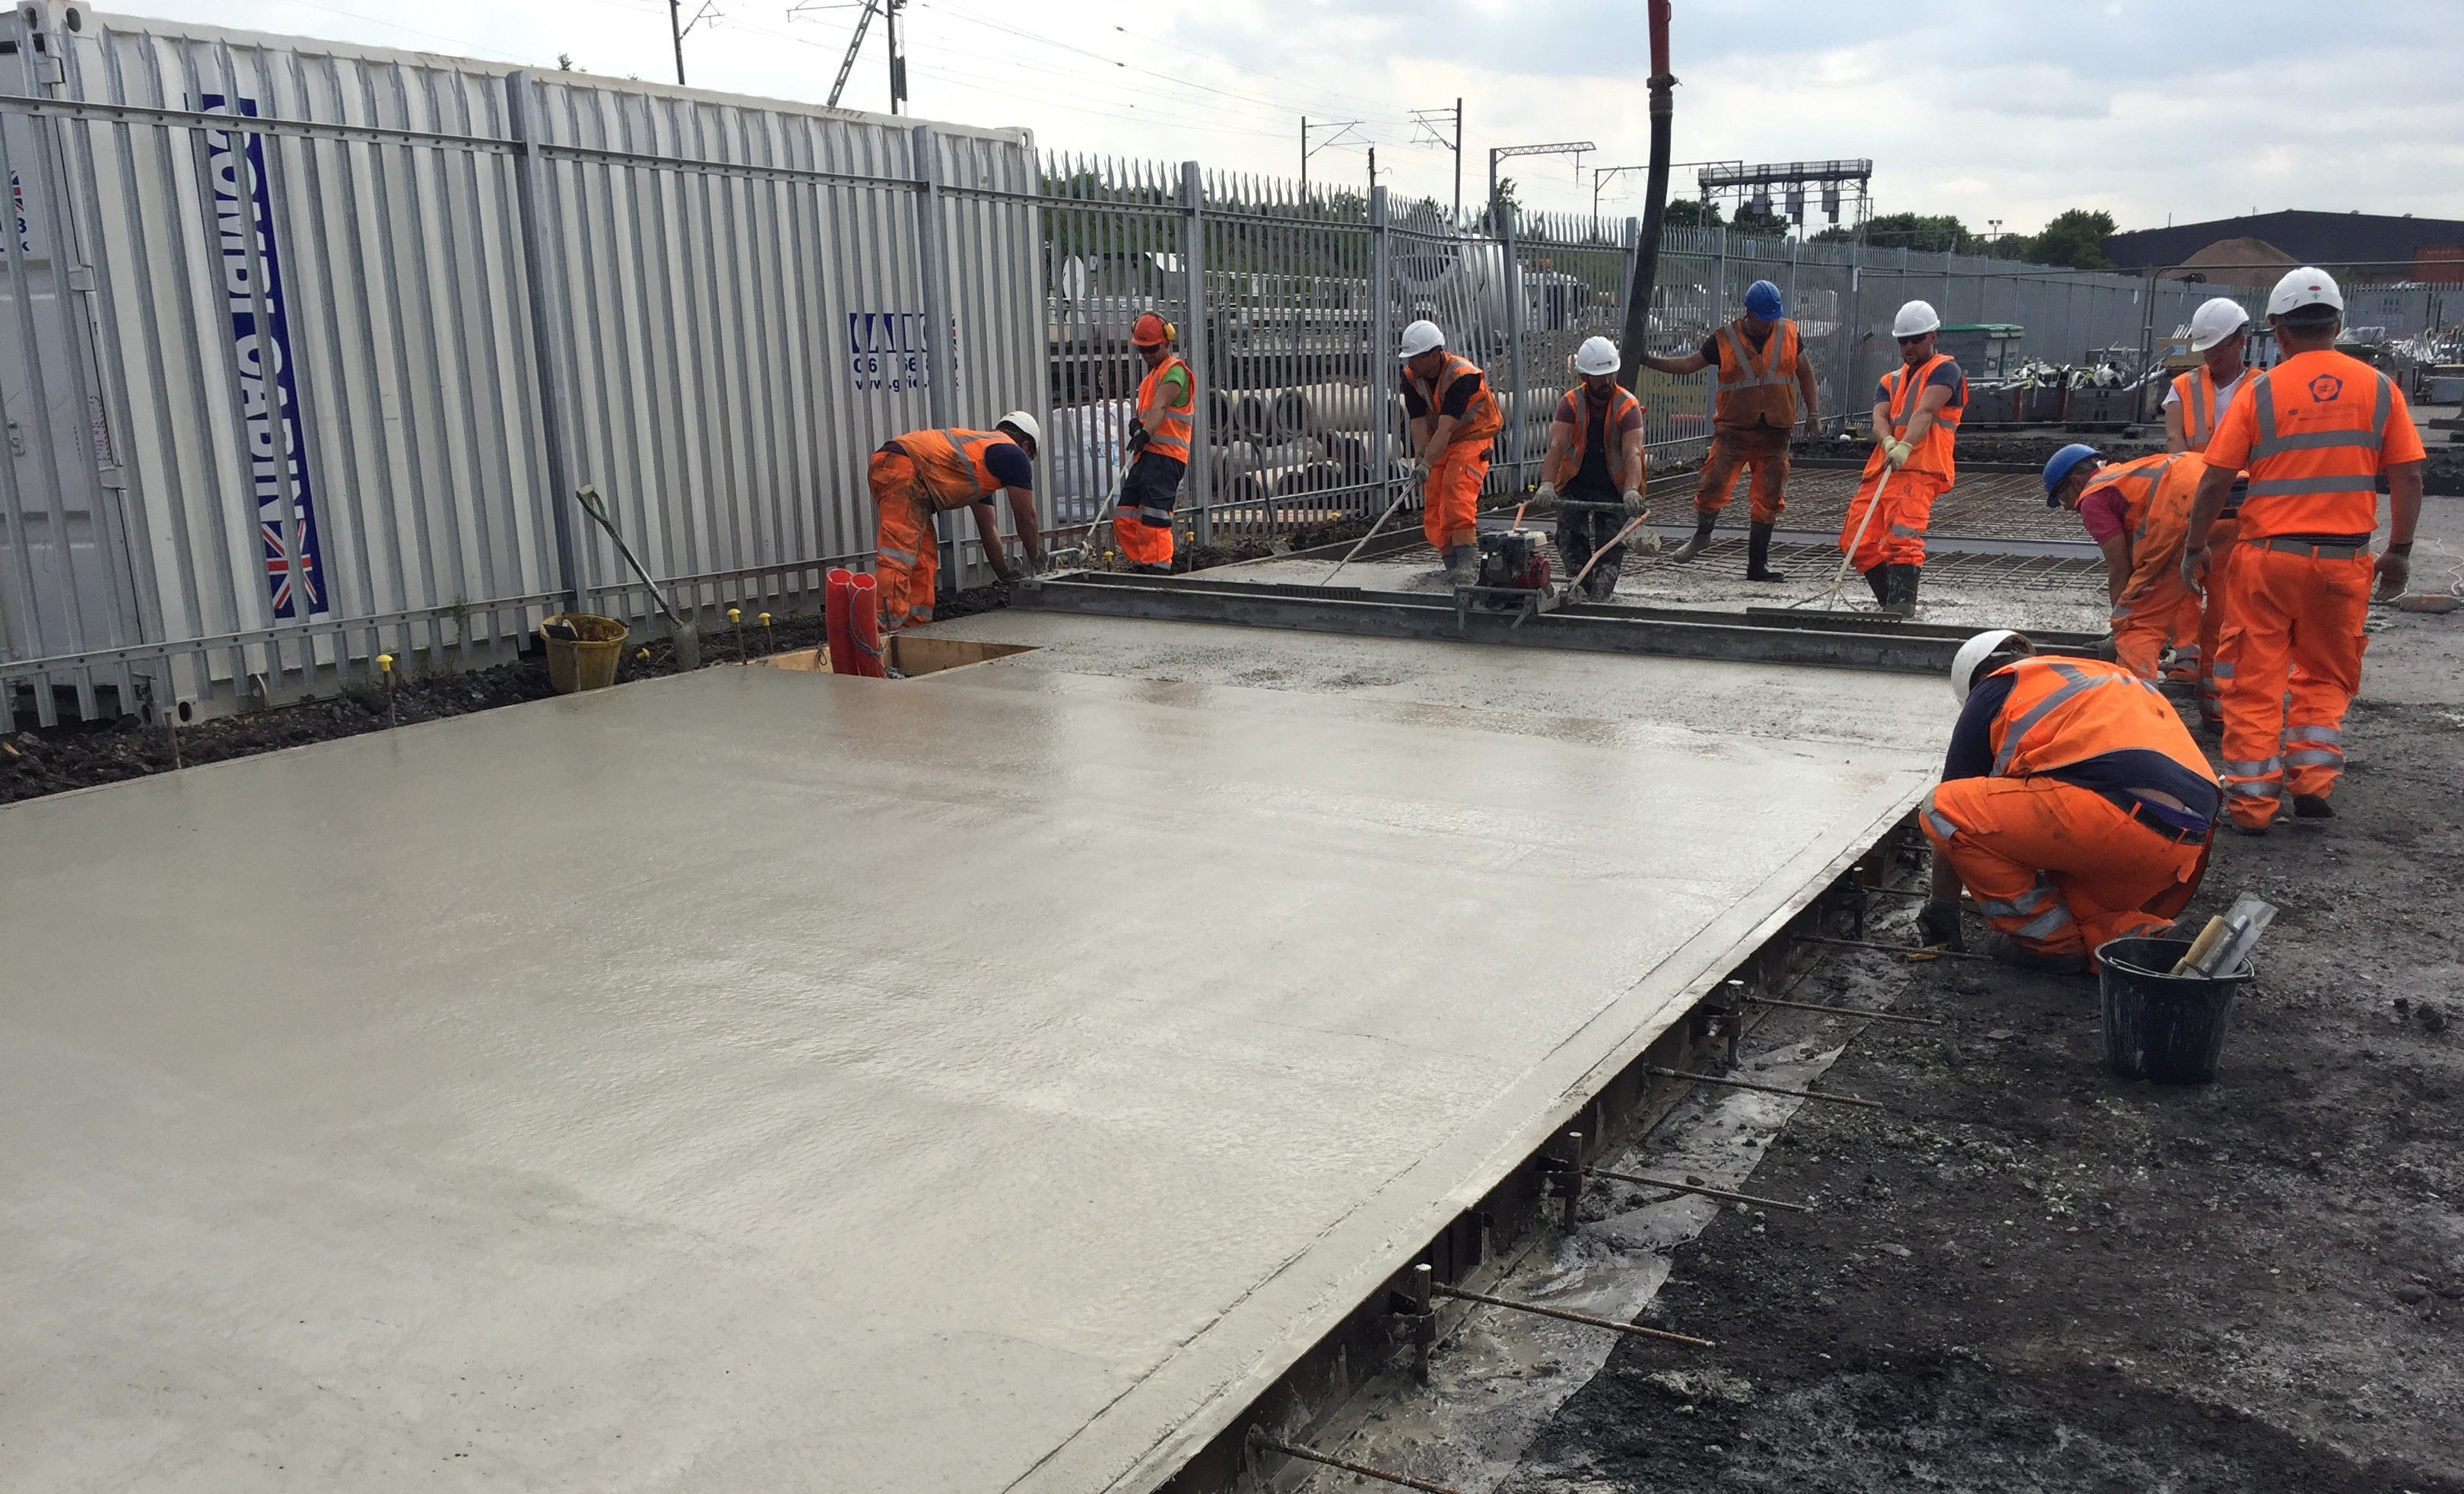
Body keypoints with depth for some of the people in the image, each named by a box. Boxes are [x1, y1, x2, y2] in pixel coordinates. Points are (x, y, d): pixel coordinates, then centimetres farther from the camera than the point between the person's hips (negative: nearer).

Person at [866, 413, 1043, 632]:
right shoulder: (1014, 454, 9)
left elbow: (987, 527, 40)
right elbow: (1026, 518, 12)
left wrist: (1005, 573, 44)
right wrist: (1035, 558, 29)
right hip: (905, 468, -10)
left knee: (924, 556, 15)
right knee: (897, 559, -17)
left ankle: (916, 626, 15)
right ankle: (886, 629, -24)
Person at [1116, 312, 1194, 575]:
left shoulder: (1174, 371, -6)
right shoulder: (1153, 373, 25)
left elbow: (1159, 407, -22)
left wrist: (1145, 433, -37)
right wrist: (1136, 423, 2)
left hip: (1166, 455, -10)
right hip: (1148, 454, 10)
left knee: (1154, 516, -14)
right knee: (1124, 517, 8)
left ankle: (1159, 568, -13)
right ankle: (1139, 564, 14)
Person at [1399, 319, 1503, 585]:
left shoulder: (1462, 375, -27)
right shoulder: (1411, 377, -7)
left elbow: (1446, 428, -34)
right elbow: (1419, 423, -12)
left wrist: (1427, 464, -43)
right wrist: (1419, 456, -29)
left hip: (1473, 437, -7)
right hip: (1438, 444, 7)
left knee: (1457, 493, -24)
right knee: (1433, 503, -2)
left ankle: (1468, 565, -24)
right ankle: (1452, 564, 7)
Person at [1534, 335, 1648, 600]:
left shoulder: (1628, 405, -14)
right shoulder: (1571, 402, -10)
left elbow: (1633, 452, -28)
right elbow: (1556, 445, -24)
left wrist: (1632, 490, -46)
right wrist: (1547, 484, -41)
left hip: (1614, 486, -1)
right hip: (1575, 484, 1)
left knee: (1611, 540, -8)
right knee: (1570, 535, -8)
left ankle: (1602, 593, 2)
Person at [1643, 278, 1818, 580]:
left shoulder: (1789, 333, 5)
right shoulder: (1724, 340, -2)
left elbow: (1804, 373, 16)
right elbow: (1689, 364, 1)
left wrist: (1812, 411, 13)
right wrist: (1649, 361, -10)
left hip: (1775, 432, 2)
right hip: (1733, 429, -2)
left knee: (1769, 498, 3)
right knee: (1714, 485, -11)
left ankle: (1758, 564, 12)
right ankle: (1701, 535, 19)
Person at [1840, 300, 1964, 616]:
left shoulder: (1944, 370, 5)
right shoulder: (1889, 382, 25)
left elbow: (1925, 412, -14)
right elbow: (1879, 419, 5)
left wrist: (1905, 447, -30)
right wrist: (1888, 441, -19)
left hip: (1919, 470, -8)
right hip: (1882, 468, 8)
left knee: (1902, 537, -26)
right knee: (1856, 543, 4)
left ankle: (1902, 607, -33)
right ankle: (1893, 605, 14)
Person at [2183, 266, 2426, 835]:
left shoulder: (2259, 392, -5)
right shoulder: (2378, 388, 2)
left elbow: (2214, 482, -6)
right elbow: (2408, 477, 2)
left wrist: (2195, 550, 5)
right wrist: (2400, 550, 12)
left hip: (2267, 555, -2)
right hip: (2344, 560, 2)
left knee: (2254, 682, 6)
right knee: (2326, 677, 20)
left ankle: (2252, 802, 8)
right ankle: (2311, 781, 13)